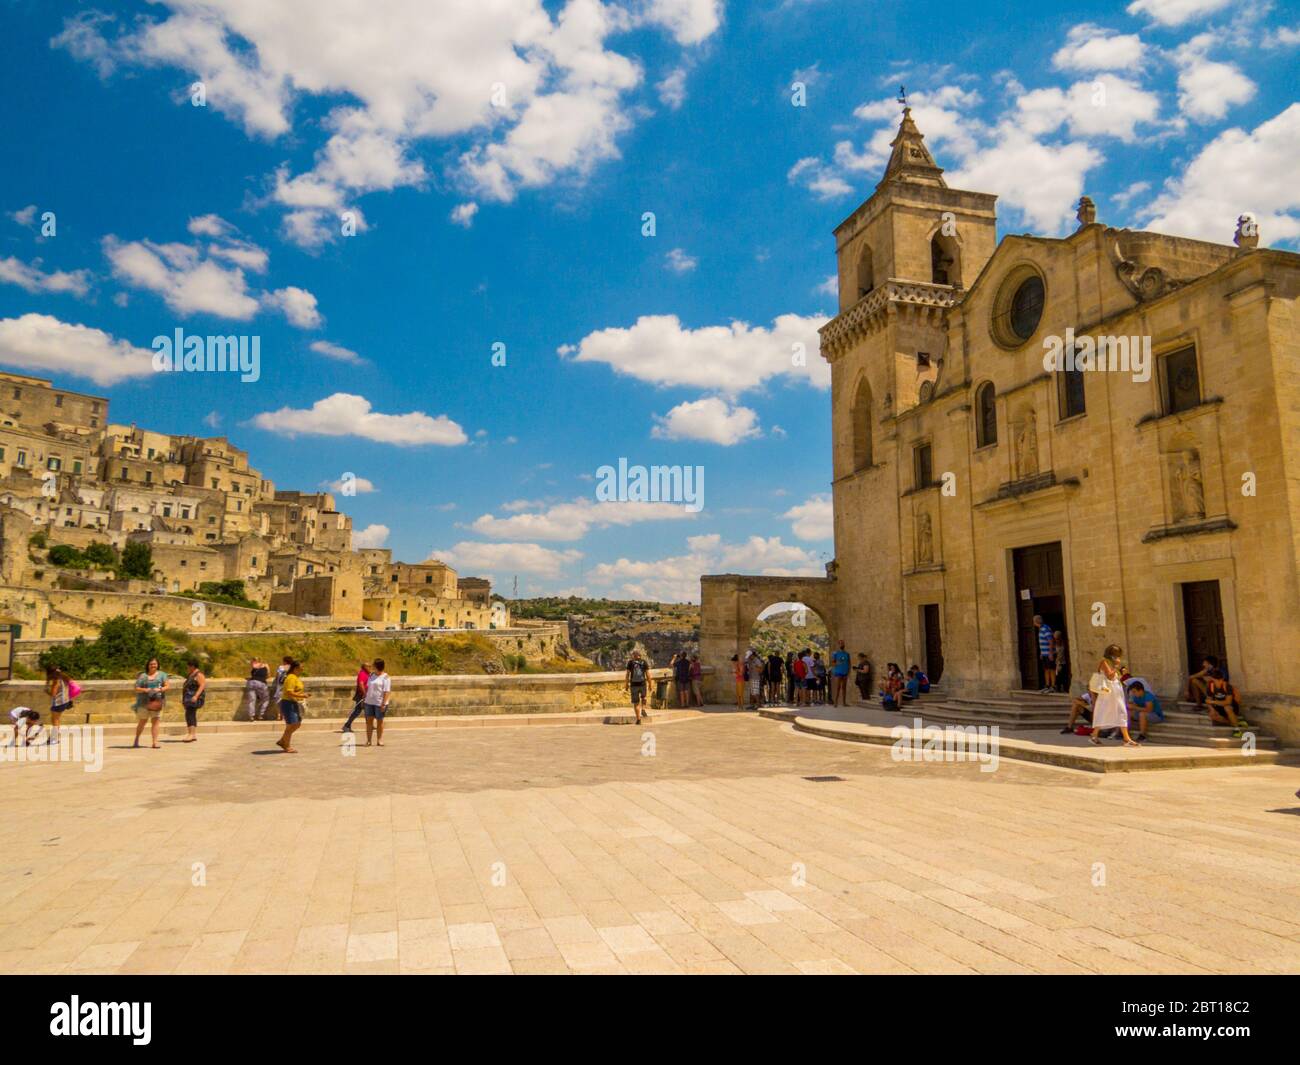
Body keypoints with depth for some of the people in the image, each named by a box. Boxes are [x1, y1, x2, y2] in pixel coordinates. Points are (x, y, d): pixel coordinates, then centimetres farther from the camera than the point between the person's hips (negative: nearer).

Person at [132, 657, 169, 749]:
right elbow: (137, 689, 4)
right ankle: (136, 740, 25)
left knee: (155, 721, -6)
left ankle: (155, 742, -7)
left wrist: (160, 689, -16)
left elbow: (166, 686, 3)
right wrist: (145, 690, -15)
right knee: (142, 722, 5)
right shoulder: (143, 676, 8)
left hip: (157, 701, 0)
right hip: (144, 702, 0)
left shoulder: (162, 674, 10)